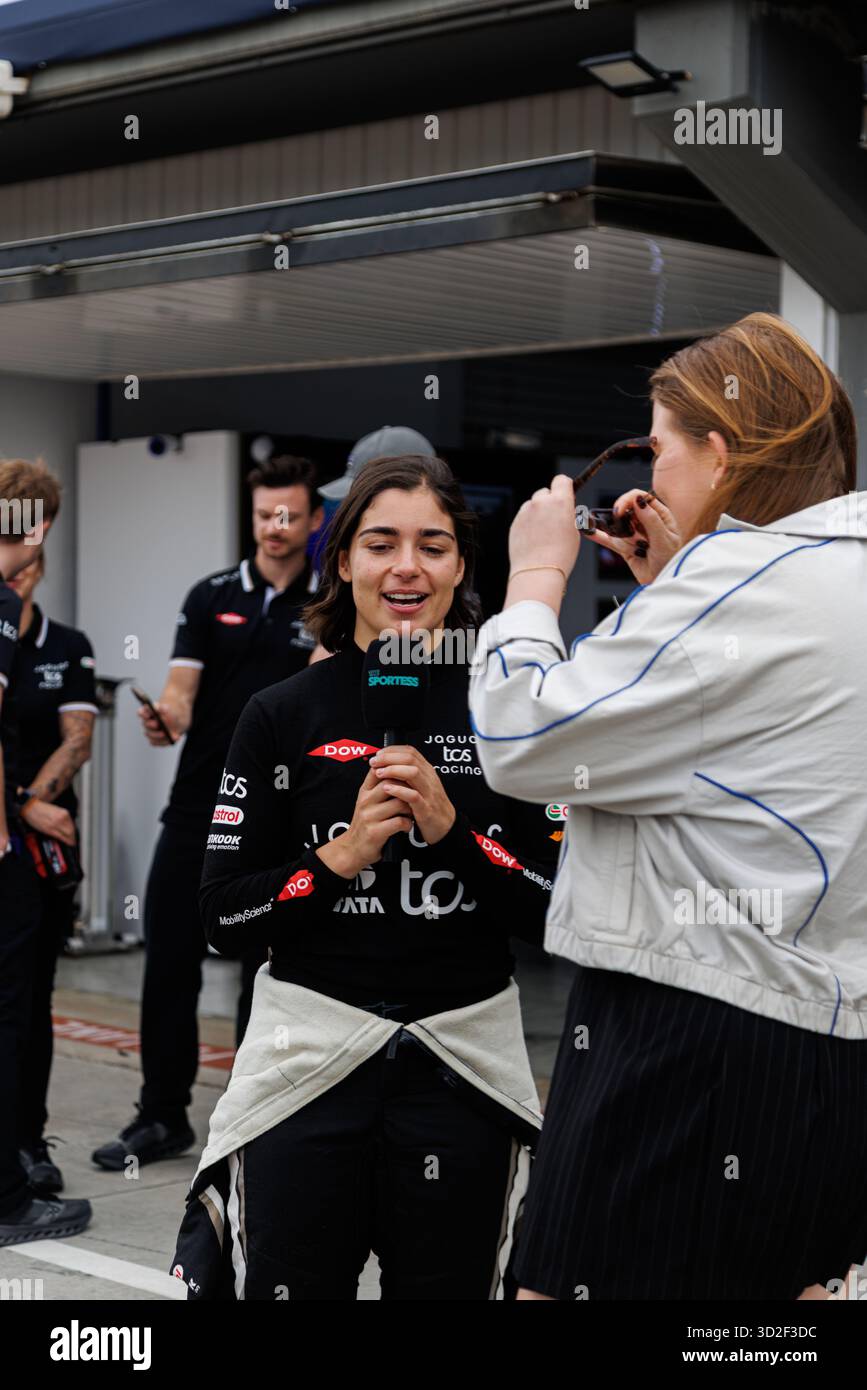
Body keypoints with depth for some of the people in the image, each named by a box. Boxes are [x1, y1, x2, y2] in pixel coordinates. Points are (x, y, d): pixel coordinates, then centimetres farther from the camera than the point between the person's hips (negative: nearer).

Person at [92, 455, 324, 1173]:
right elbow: (181, 695, -1)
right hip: (198, 811, 2)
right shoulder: (211, 597, 7)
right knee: (170, 964, 4)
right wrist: (164, 718, -21)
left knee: (268, 972, 5)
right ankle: (163, 1118, 16)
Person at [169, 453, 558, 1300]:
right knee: (292, 1287, 5)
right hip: (308, 1061, 0)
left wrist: (452, 828, -15)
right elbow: (223, 918, -1)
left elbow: (559, 912, -1)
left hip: (461, 1063, 1)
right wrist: (342, 856, -15)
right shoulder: (282, 715, 0)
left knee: (448, 1287, 11)